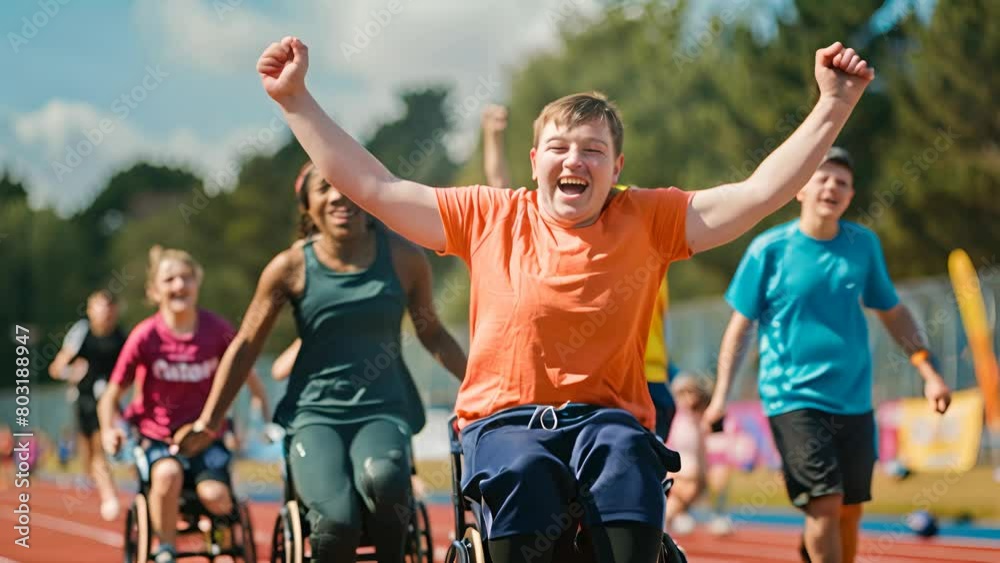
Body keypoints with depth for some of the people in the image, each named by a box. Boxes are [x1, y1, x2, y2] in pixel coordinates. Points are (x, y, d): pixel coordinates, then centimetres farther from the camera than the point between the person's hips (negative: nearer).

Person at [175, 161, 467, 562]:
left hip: (382, 409, 0)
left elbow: (432, 334, 15)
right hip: (315, 414, 0)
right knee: (337, 521, -28)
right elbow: (246, 346, 7)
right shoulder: (291, 268, -2)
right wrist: (208, 421, 8)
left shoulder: (403, 258, 0)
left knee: (381, 478, -36)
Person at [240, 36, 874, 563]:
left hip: (607, 415, 0)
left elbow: (760, 192, 2)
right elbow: (373, 187, 9)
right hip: (503, 418, 0)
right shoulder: (490, 219, 8)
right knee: (522, 472, -34)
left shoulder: (648, 222, 7)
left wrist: (834, 107, -6)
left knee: (624, 454, -35)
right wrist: (296, 98, 7)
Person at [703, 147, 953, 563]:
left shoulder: (863, 244, 5)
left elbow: (892, 311, 16)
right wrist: (721, 394, -6)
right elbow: (741, 325, 0)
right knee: (825, 504, -16)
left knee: (849, 512, 8)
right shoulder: (770, 248, -5)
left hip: (854, 400, 4)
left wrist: (928, 372, 8)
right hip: (793, 399, -4)